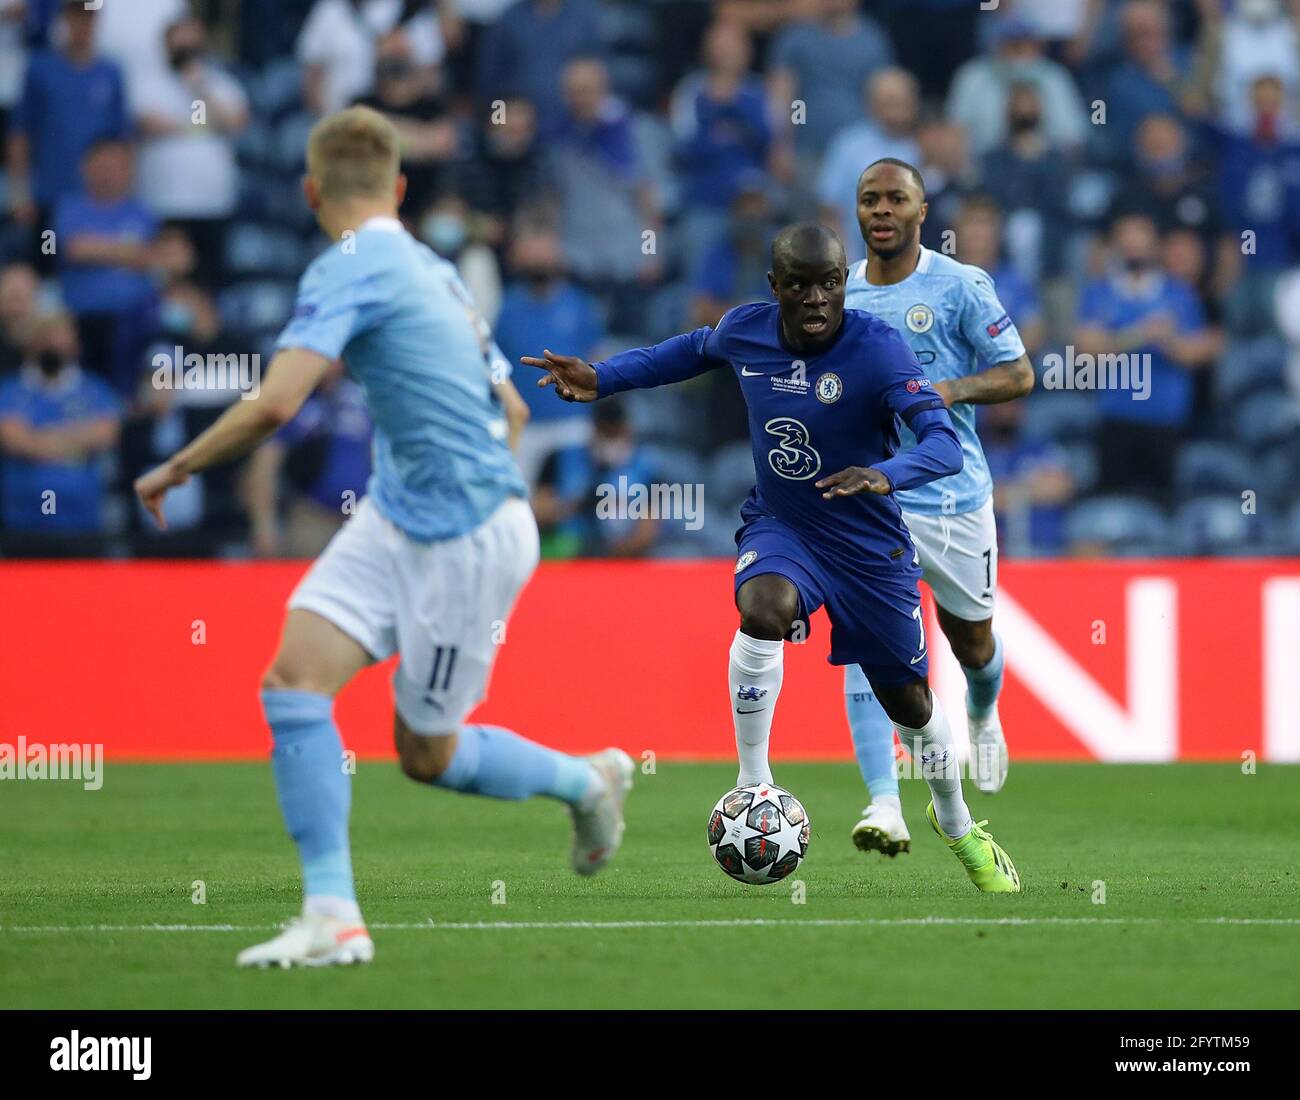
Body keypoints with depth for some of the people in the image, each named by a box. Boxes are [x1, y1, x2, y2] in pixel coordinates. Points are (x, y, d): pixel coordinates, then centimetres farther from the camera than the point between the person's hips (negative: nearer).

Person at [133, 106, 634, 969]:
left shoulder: (352, 269, -15)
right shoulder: (433, 272, 13)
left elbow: (274, 406, -24)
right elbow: (510, 410, 20)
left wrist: (174, 470, -11)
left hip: (467, 539, -8)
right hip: (397, 521, 8)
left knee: (427, 754, 5)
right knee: (295, 679, -4)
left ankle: (589, 779, 29)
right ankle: (333, 916, -7)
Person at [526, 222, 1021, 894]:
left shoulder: (876, 348, -24)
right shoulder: (744, 332, -10)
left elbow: (945, 446, -33)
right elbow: (696, 350, 16)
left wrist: (886, 475, -53)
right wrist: (601, 379, 8)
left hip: (871, 546, -2)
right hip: (778, 528, 2)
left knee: (909, 704, 10)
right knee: (763, 610, -34)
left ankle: (958, 827, 40)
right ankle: (752, 789, -20)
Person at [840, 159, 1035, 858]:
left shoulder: (960, 286, -5)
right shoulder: (837, 293, 7)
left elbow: (1019, 374, -6)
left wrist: (951, 389, -22)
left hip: (955, 494, -1)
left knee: (971, 640, 14)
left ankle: (982, 719, 52)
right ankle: (884, 807, -23)